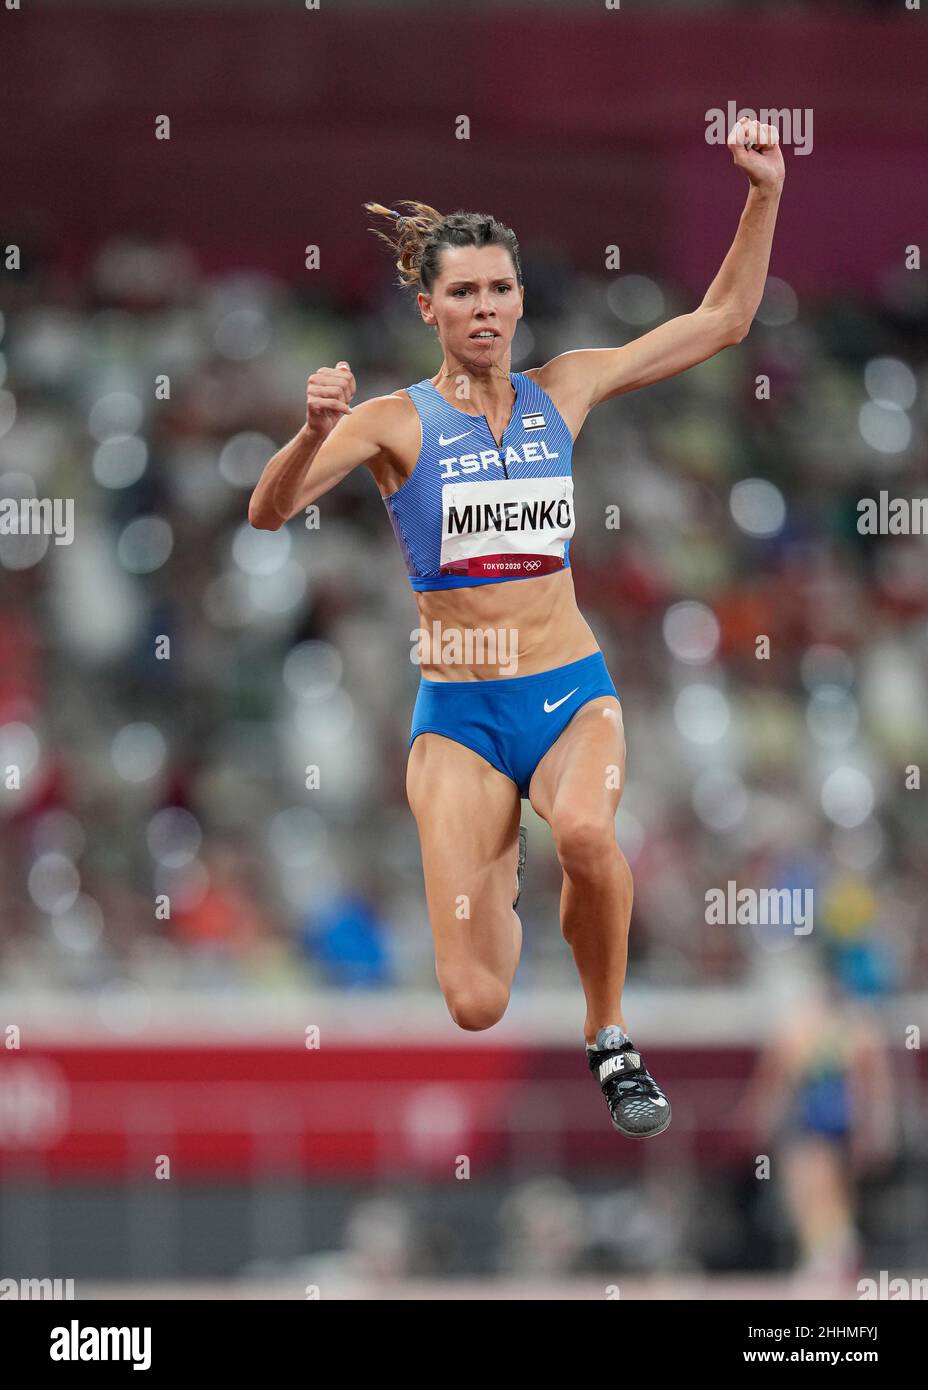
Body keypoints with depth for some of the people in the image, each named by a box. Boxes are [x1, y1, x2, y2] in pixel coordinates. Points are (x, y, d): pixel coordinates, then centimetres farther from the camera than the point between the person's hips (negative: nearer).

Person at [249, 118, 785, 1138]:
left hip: (573, 690, 1)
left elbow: (722, 320, 11)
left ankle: (610, 1040, -9)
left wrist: (764, 193, 0)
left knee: (586, 830, -37)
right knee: (476, 1007, -8)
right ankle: (496, 890, 32)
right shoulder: (396, 422, -5)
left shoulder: (563, 391, 5)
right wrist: (314, 433, -36)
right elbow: (269, 512, -17)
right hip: (458, 711, -1)